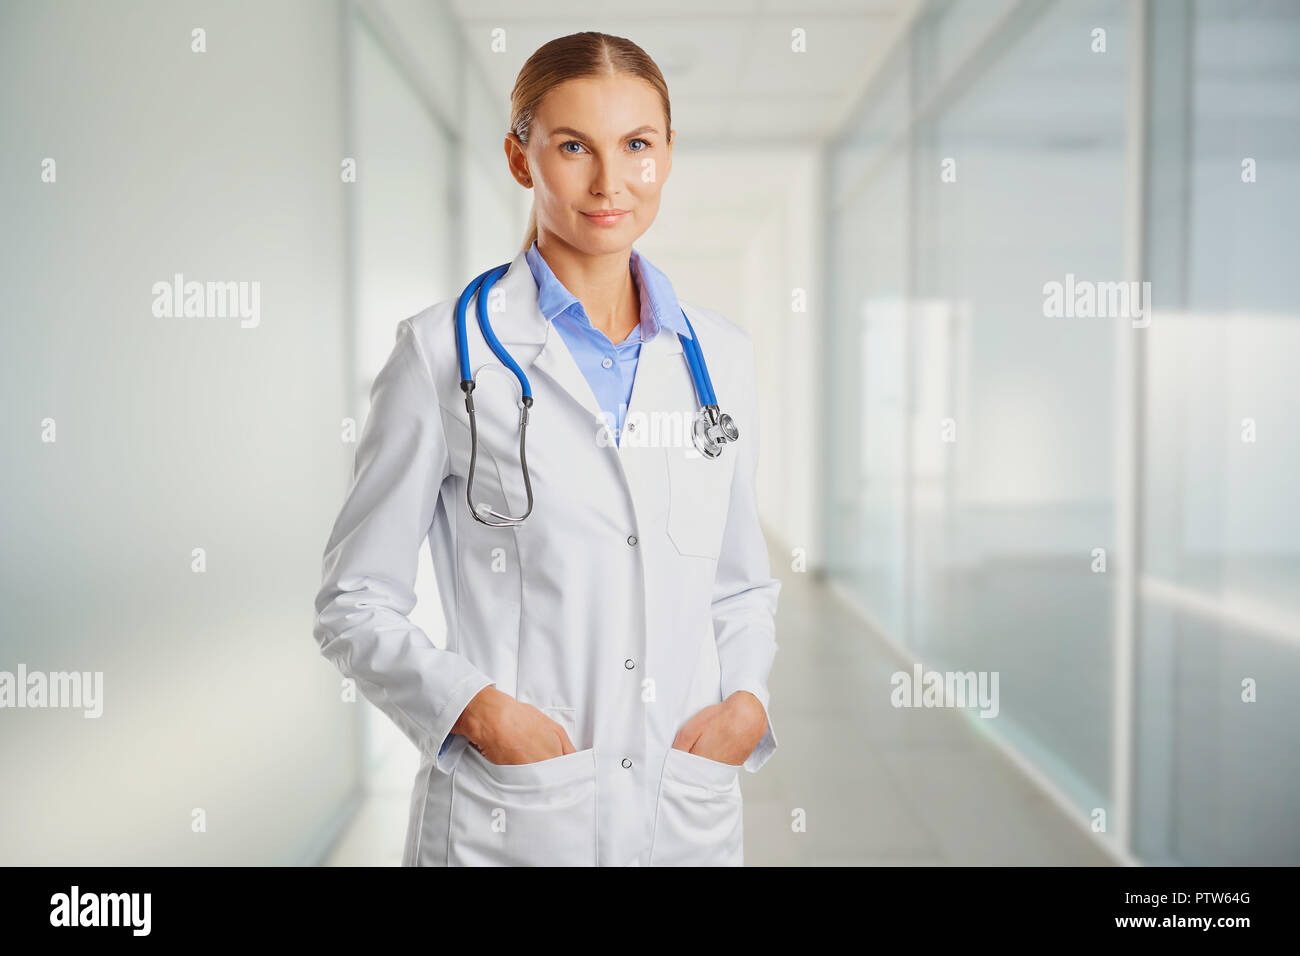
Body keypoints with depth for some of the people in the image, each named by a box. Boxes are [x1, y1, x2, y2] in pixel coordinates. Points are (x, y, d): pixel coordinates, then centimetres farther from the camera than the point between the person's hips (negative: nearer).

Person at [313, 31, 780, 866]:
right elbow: (355, 604, -3)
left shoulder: (720, 354, 5)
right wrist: (478, 708, -17)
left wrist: (746, 698, -4)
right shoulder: (448, 351, -6)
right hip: (505, 823, -3)